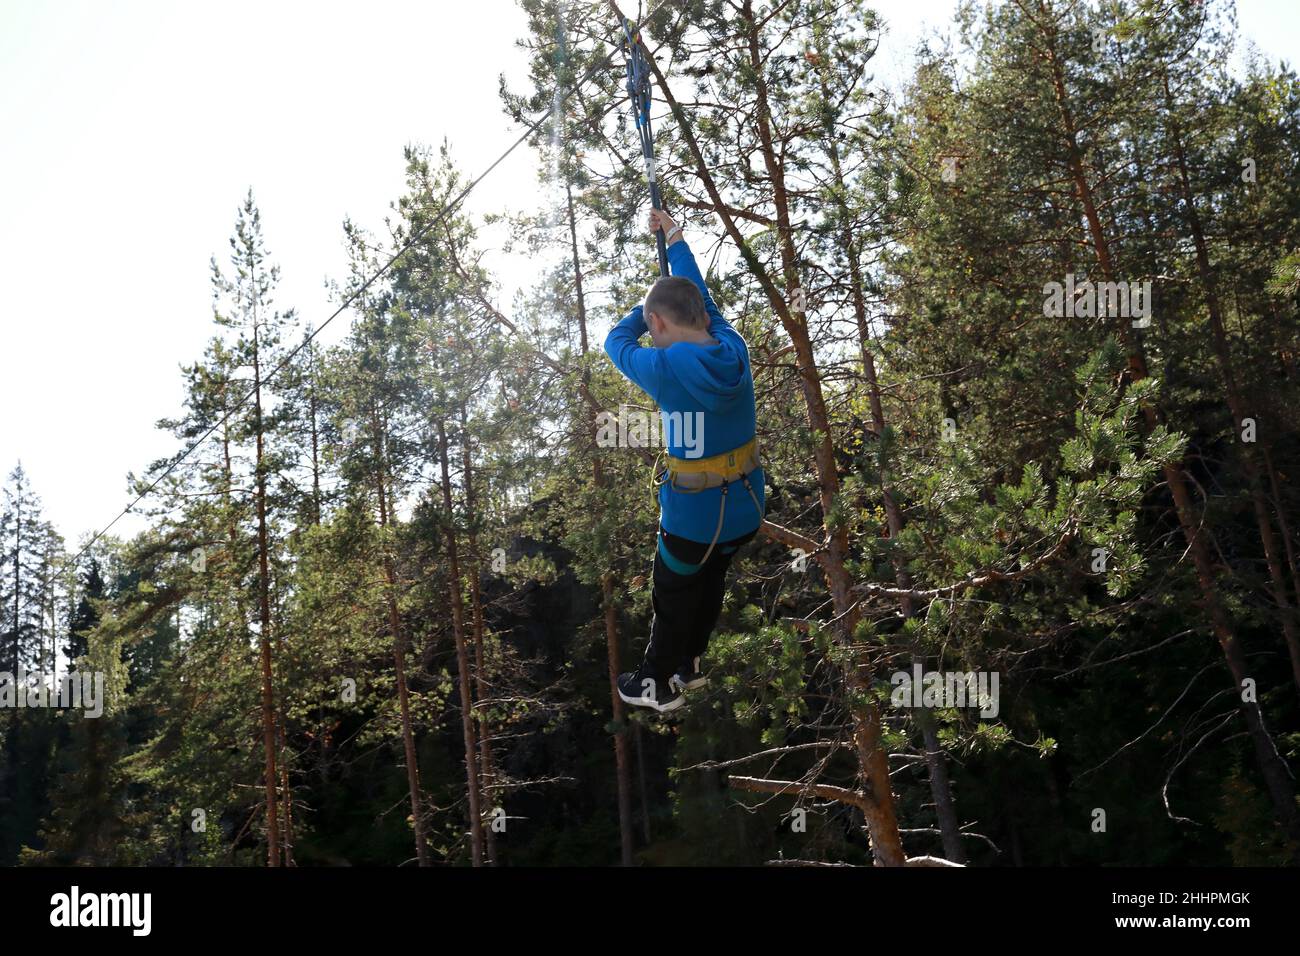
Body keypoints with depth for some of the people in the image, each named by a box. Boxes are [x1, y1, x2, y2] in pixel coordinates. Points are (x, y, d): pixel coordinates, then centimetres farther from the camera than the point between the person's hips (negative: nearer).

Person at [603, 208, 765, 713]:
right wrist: (675, 240, 19)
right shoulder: (734, 348, -10)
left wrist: (649, 305, 11)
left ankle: (658, 684, 37)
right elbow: (703, 299, 8)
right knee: (711, 582, 27)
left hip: (694, 514, -5)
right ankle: (688, 665, 47)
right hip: (745, 506, 6)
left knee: (673, 598, 18)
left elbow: (617, 341, -4)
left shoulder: (665, 368, -25)